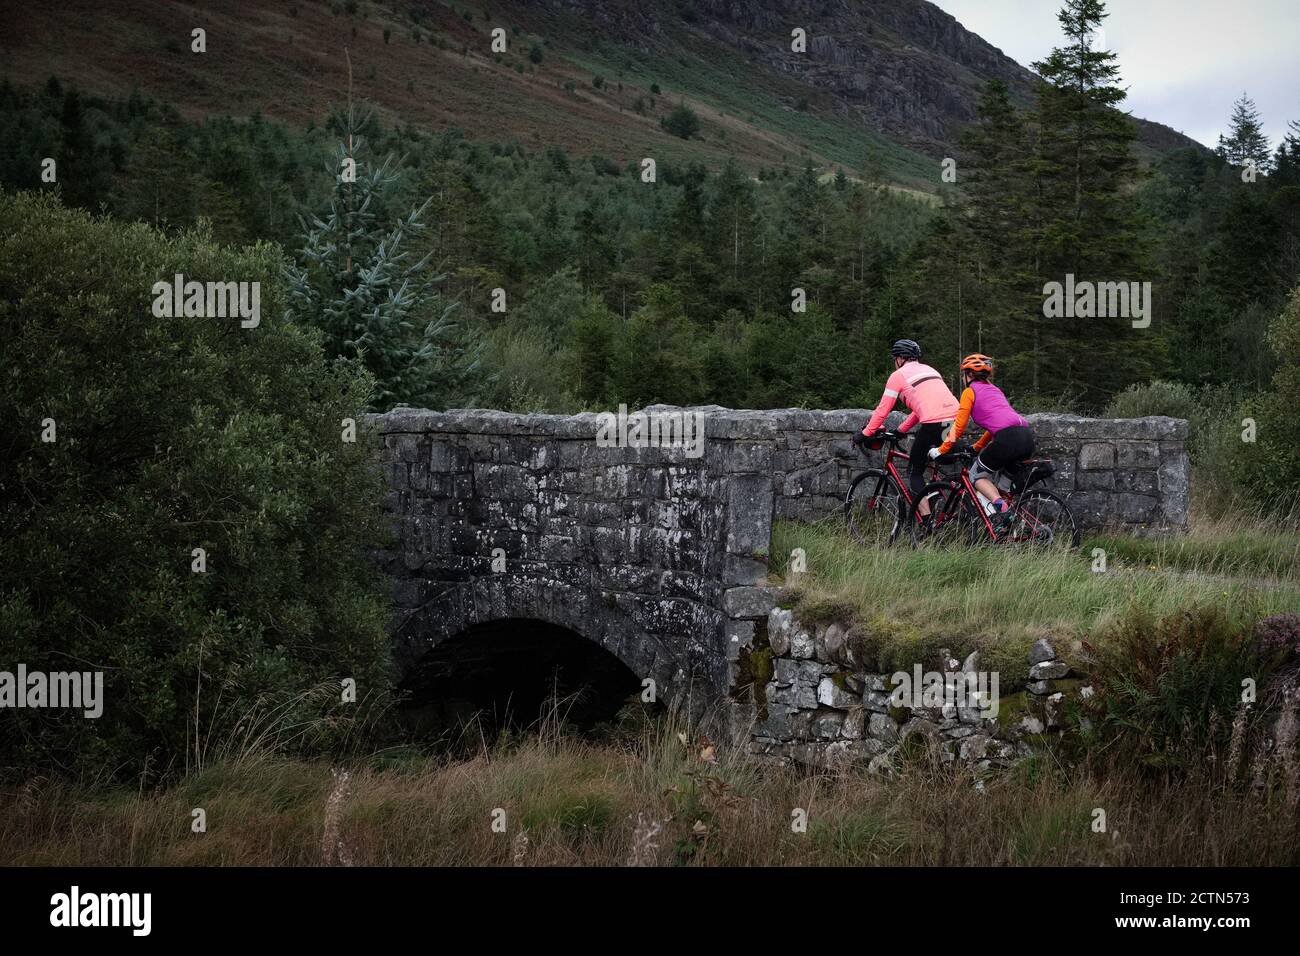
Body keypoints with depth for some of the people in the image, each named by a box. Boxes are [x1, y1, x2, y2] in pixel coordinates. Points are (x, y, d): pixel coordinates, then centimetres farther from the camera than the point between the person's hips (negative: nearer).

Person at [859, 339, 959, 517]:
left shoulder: (898, 375, 8)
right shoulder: (929, 370, 29)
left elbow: (883, 410, 8)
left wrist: (866, 433, 18)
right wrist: (901, 430, 40)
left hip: (933, 424, -6)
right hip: (956, 420, 6)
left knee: (915, 472, 9)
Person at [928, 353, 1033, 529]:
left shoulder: (970, 391, 10)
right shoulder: (994, 390, 31)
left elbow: (959, 427, 6)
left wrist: (941, 450, 14)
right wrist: (976, 447, 41)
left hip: (1008, 437, -7)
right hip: (1028, 438, 7)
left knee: (977, 475, 11)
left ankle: (1001, 507, -14)